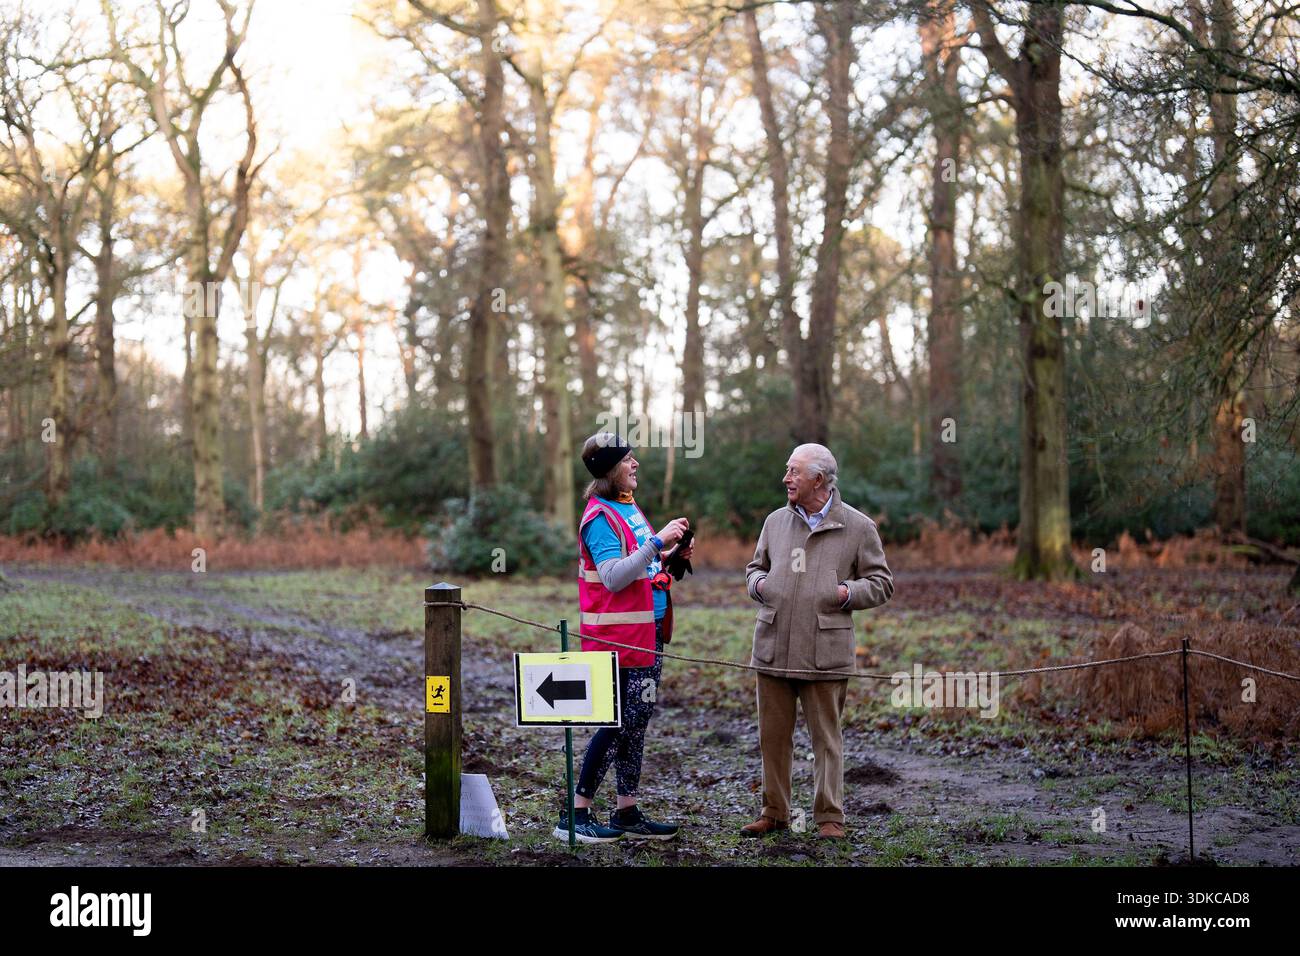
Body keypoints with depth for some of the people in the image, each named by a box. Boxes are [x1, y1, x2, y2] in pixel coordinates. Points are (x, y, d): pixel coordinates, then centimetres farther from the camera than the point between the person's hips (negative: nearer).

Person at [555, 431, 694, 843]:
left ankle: (628, 813, 19)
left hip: (648, 631, 9)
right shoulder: (599, 517, -14)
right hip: (618, 635, -9)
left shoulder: (628, 507, 15)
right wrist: (657, 542, -25)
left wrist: (671, 556, 8)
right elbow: (614, 577, -24)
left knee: (636, 720, 11)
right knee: (619, 722, -7)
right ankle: (575, 814, 2)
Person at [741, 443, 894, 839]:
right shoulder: (776, 521, 11)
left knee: (826, 739, 4)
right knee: (773, 736, 9)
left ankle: (829, 817, 13)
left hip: (825, 654, -4)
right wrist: (759, 584, 0)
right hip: (773, 650, 4)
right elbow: (756, 567, 22)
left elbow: (881, 583, 3)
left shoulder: (858, 527, 0)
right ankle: (775, 813, 21)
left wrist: (847, 593, -14)